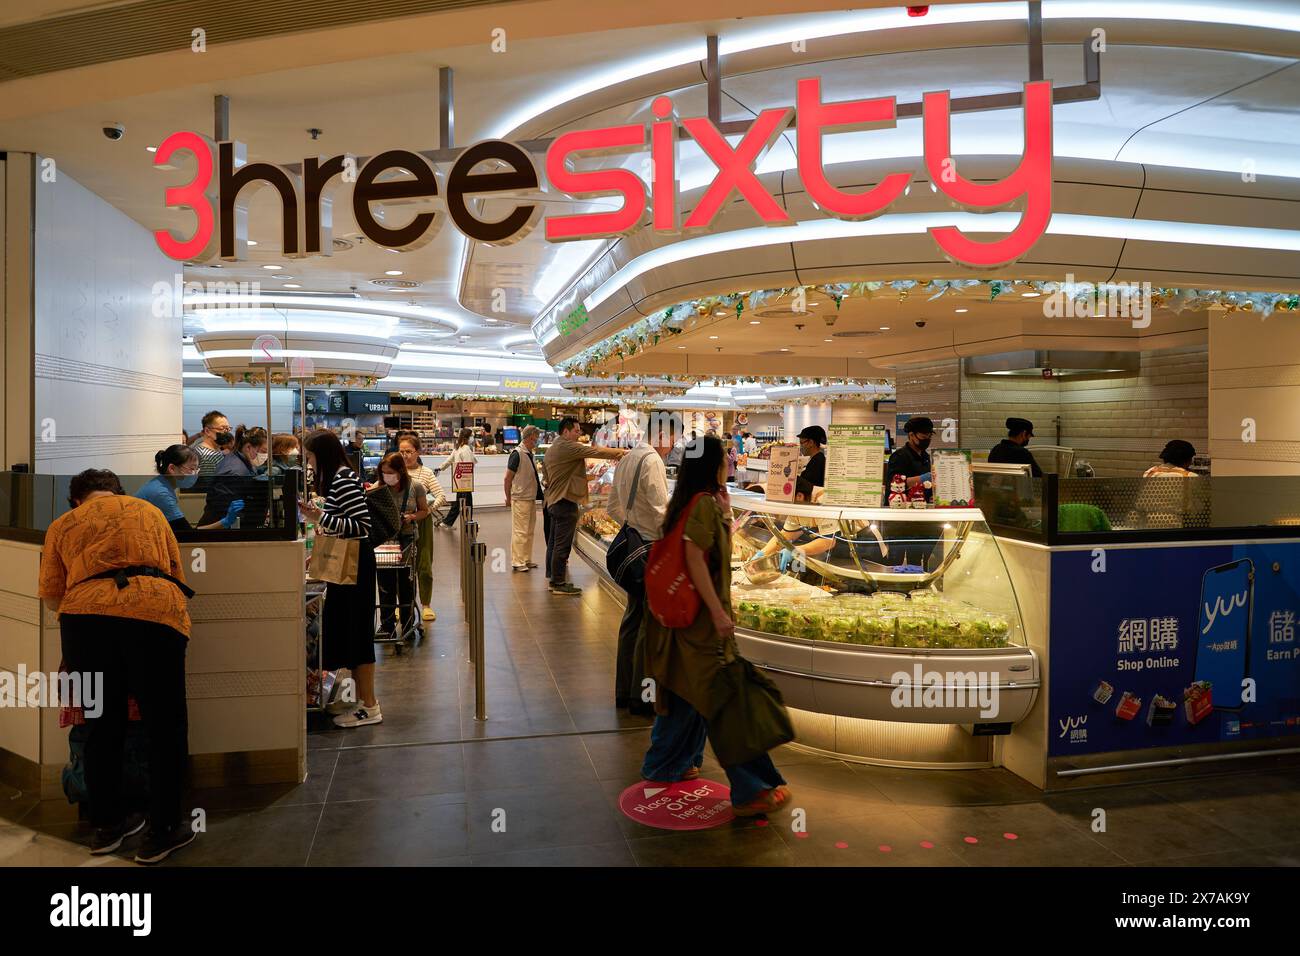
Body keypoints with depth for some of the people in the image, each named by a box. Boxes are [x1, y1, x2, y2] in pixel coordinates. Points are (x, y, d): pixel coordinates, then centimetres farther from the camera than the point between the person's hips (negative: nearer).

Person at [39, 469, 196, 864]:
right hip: (153, 613, -1)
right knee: (166, 728, 10)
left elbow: (50, 596, 17)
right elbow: (177, 576, 22)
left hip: (85, 616, 2)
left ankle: (107, 825, 31)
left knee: (103, 726, 19)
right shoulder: (149, 511, 24)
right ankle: (162, 831, 16)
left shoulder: (62, 524, 23)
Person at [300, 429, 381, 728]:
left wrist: (321, 518, -27)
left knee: (355, 631, -4)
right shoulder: (337, 478, 16)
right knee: (348, 630, 14)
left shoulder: (343, 479, -16)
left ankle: (369, 706, 4)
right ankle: (364, 698, 22)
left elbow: (362, 525, -23)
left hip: (354, 565, -10)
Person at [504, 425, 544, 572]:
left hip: (531, 498, 9)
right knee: (520, 531, -3)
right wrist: (508, 498, -9)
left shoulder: (530, 454, 10)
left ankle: (526, 559, 23)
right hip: (520, 499, -9)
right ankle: (517, 562, 4)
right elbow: (508, 478, -13)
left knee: (530, 531, 14)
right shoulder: (517, 454, -15)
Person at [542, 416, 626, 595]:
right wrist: (622, 452, -13)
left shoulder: (551, 450, 18)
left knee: (554, 542, 15)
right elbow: (596, 451, -19)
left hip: (553, 501, 11)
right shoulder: (568, 447, -15)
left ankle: (552, 578, 22)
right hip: (565, 501, -11)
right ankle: (559, 584, -4)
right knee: (562, 545, -7)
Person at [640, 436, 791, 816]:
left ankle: (665, 766, 33)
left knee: (687, 693, 20)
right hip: (701, 616, -10)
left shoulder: (686, 501, 12)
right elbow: (694, 559, -23)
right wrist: (718, 612, -23)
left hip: (688, 612, 10)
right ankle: (750, 791, 0)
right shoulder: (703, 503, -17)